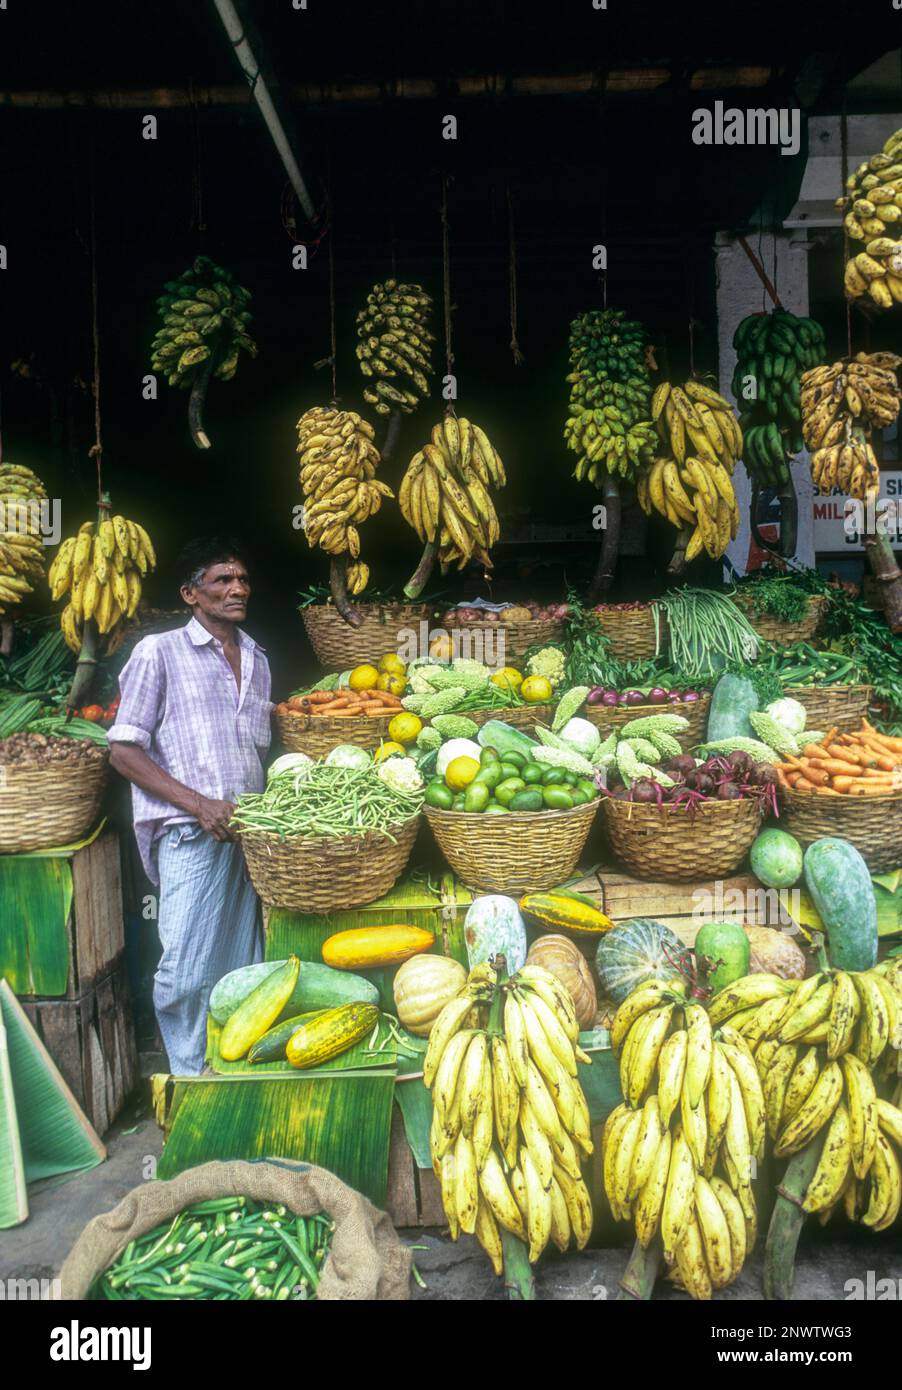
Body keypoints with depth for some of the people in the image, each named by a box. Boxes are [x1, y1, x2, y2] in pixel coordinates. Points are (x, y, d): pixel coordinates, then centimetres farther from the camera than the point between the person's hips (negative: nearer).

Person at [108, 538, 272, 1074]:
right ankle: (192, 1079, 11)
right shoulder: (159, 653, 1)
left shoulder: (256, 659, 18)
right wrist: (202, 805, -13)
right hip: (191, 833, -5)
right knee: (187, 972, -8)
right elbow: (124, 750, -4)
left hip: (250, 830, 5)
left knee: (244, 969, 8)